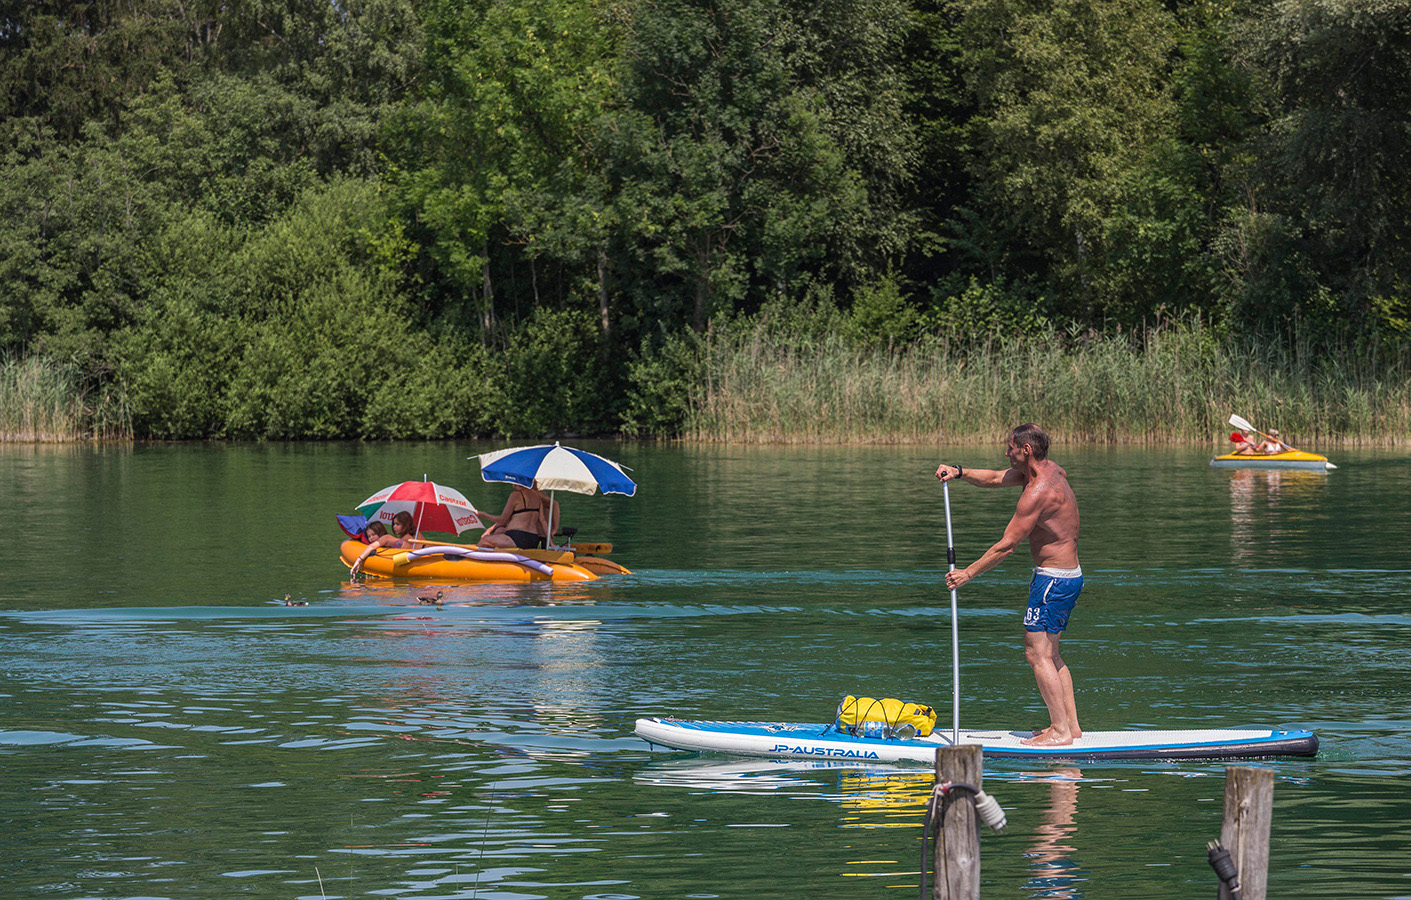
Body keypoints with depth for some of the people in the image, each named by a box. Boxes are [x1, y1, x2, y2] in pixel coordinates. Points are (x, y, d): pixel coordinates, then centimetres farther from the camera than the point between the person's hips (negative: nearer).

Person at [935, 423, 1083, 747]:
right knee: (1048, 653, 17)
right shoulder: (1051, 470, 8)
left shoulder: (1038, 492, -22)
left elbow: (1006, 545, -20)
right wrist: (959, 472, 1)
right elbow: (994, 479, 17)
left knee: (1037, 654, -8)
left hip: (1053, 579, -10)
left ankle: (1061, 732, -8)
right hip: (1069, 575, 10)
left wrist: (968, 573, -13)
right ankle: (1070, 724, 17)